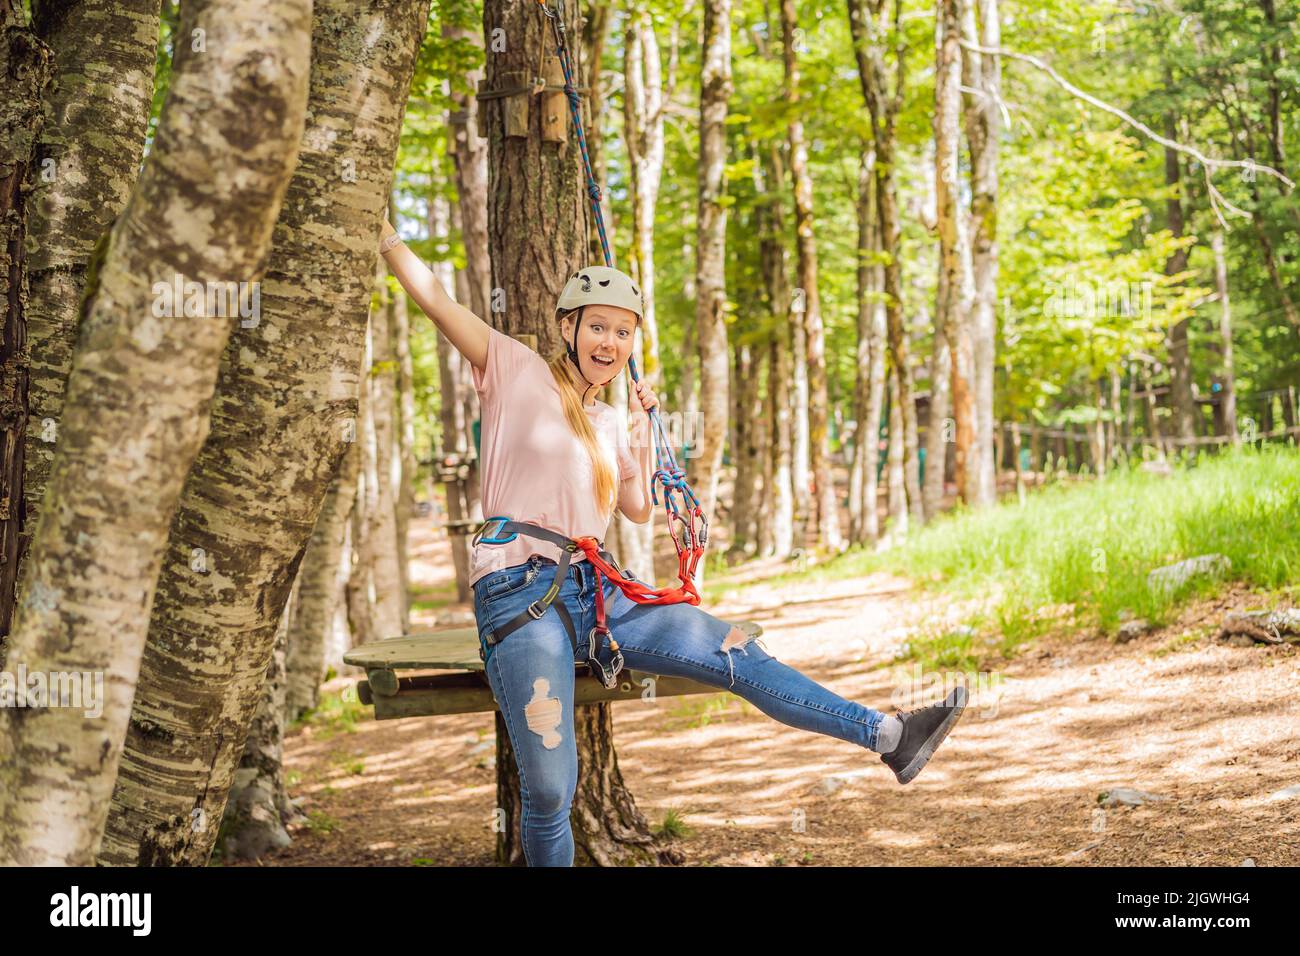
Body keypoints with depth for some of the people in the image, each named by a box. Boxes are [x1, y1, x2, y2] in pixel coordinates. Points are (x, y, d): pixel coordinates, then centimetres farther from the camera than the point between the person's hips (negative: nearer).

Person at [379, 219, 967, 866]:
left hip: (597, 592, 6)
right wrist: (378, 225, -8)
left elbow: (638, 510, 24)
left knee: (740, 655, -5)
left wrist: (641, 436, 14)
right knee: (549, 790, -12)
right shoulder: (516, 371, 2)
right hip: (519, 595, -6)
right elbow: (431, 295, -5)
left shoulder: (606, 422, 20)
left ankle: (888, 737, -4)